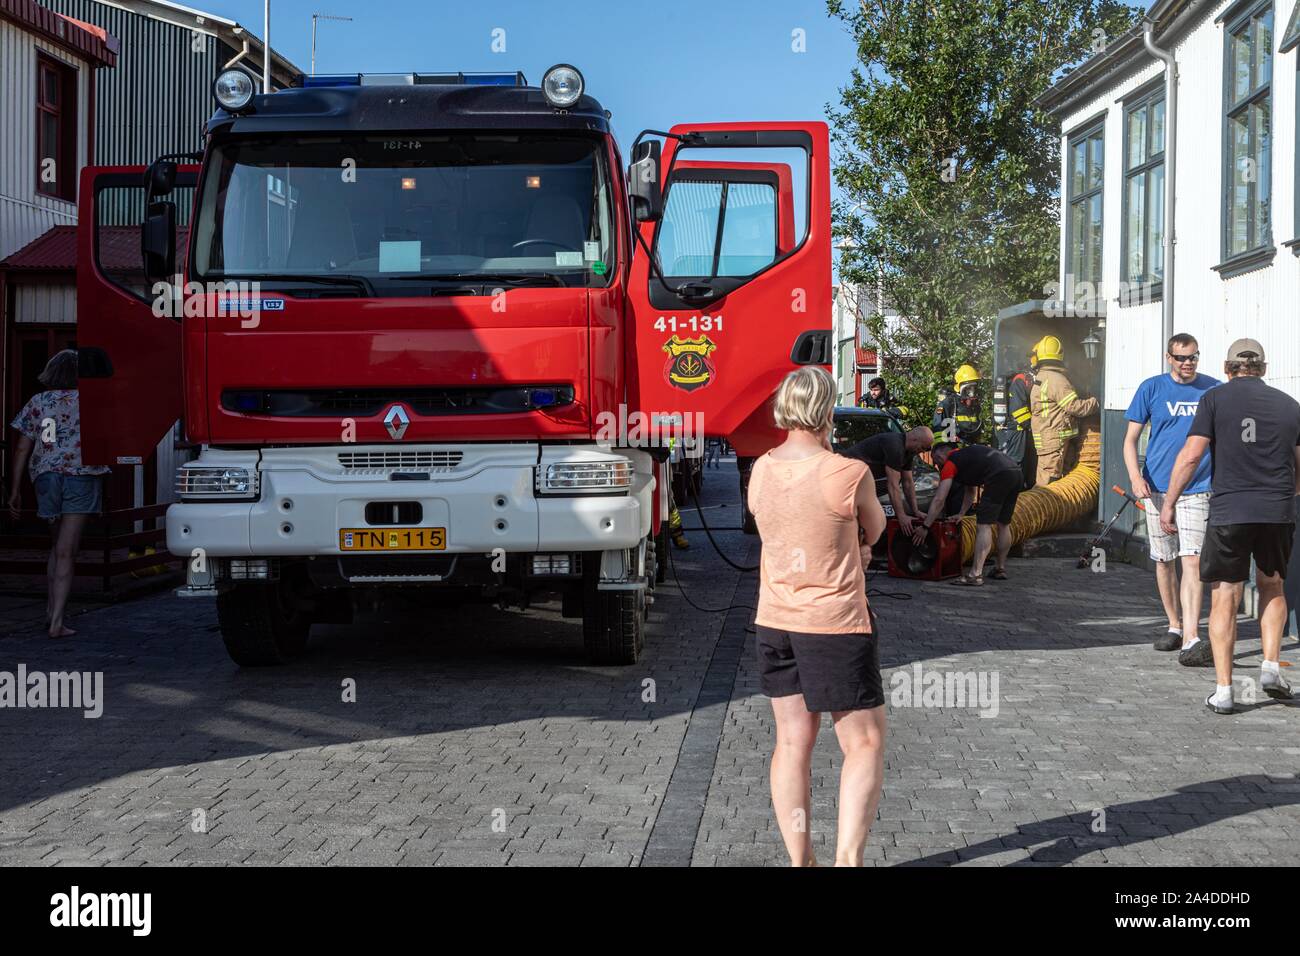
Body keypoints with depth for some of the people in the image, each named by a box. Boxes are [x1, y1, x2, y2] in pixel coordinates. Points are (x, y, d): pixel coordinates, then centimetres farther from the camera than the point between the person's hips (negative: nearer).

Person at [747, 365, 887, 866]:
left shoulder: (760, 472, 0)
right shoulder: (850, 474, -16)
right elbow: (875, 530, 3)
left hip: (774, 622, 6)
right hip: (836, 623, -5)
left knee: (792, 741, 12)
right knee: (864, 743, 5)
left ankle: (799, 859, 16)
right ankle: (848, 857, -5)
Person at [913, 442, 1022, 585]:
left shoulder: (950, 463, 7)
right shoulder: (965, 454, 33)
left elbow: (939, 500, 4)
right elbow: (970, 492, 42)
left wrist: (925, 526, 8)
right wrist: (961, 515, 39)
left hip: (999, 476, -9)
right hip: (1016, 472, 9)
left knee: (983, 525, -8)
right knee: (1003, 525, 21)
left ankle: (975, 575, -15)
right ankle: (1000, 569, 30)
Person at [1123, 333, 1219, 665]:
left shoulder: (1214, 389, 4)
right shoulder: (1151, 388, 2)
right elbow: (1130, 438, 2)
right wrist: (1135, 476, -14)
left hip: (1198, 489, -1)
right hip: (1158, 487, 1)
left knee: (1192, 561, -14)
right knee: (1164, 561, 12)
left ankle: (1190, 641, -20)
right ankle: (1175, 627, 29)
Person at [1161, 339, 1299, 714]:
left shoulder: (1215, 398, 1)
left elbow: (1191, 455, -7)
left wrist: (1169, 502, -1)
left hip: (1229, 511, -3)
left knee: (1224, 599, 3)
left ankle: (1223, 691, 1)